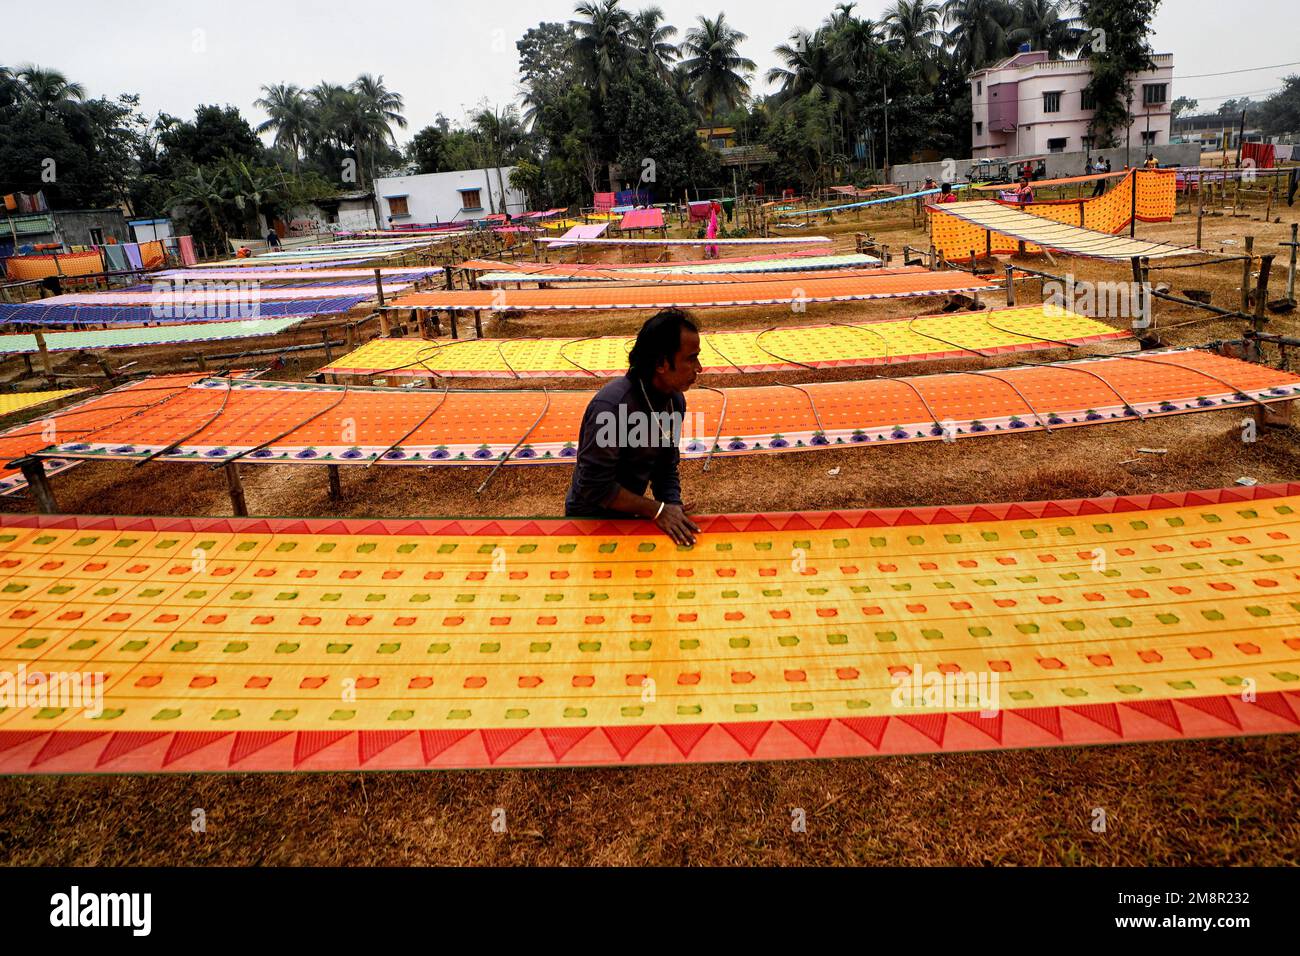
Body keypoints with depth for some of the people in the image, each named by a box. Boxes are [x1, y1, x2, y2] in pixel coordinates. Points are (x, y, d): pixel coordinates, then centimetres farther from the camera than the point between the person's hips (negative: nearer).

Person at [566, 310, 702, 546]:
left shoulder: (675, 401, -6)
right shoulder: (612, 406, -31)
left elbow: (666, 468, -1)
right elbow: (596, 486, -29)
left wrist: (673, 508, -18)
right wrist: (657, 510, -26)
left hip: (629, 513, 7)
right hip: (591, 518, -7)